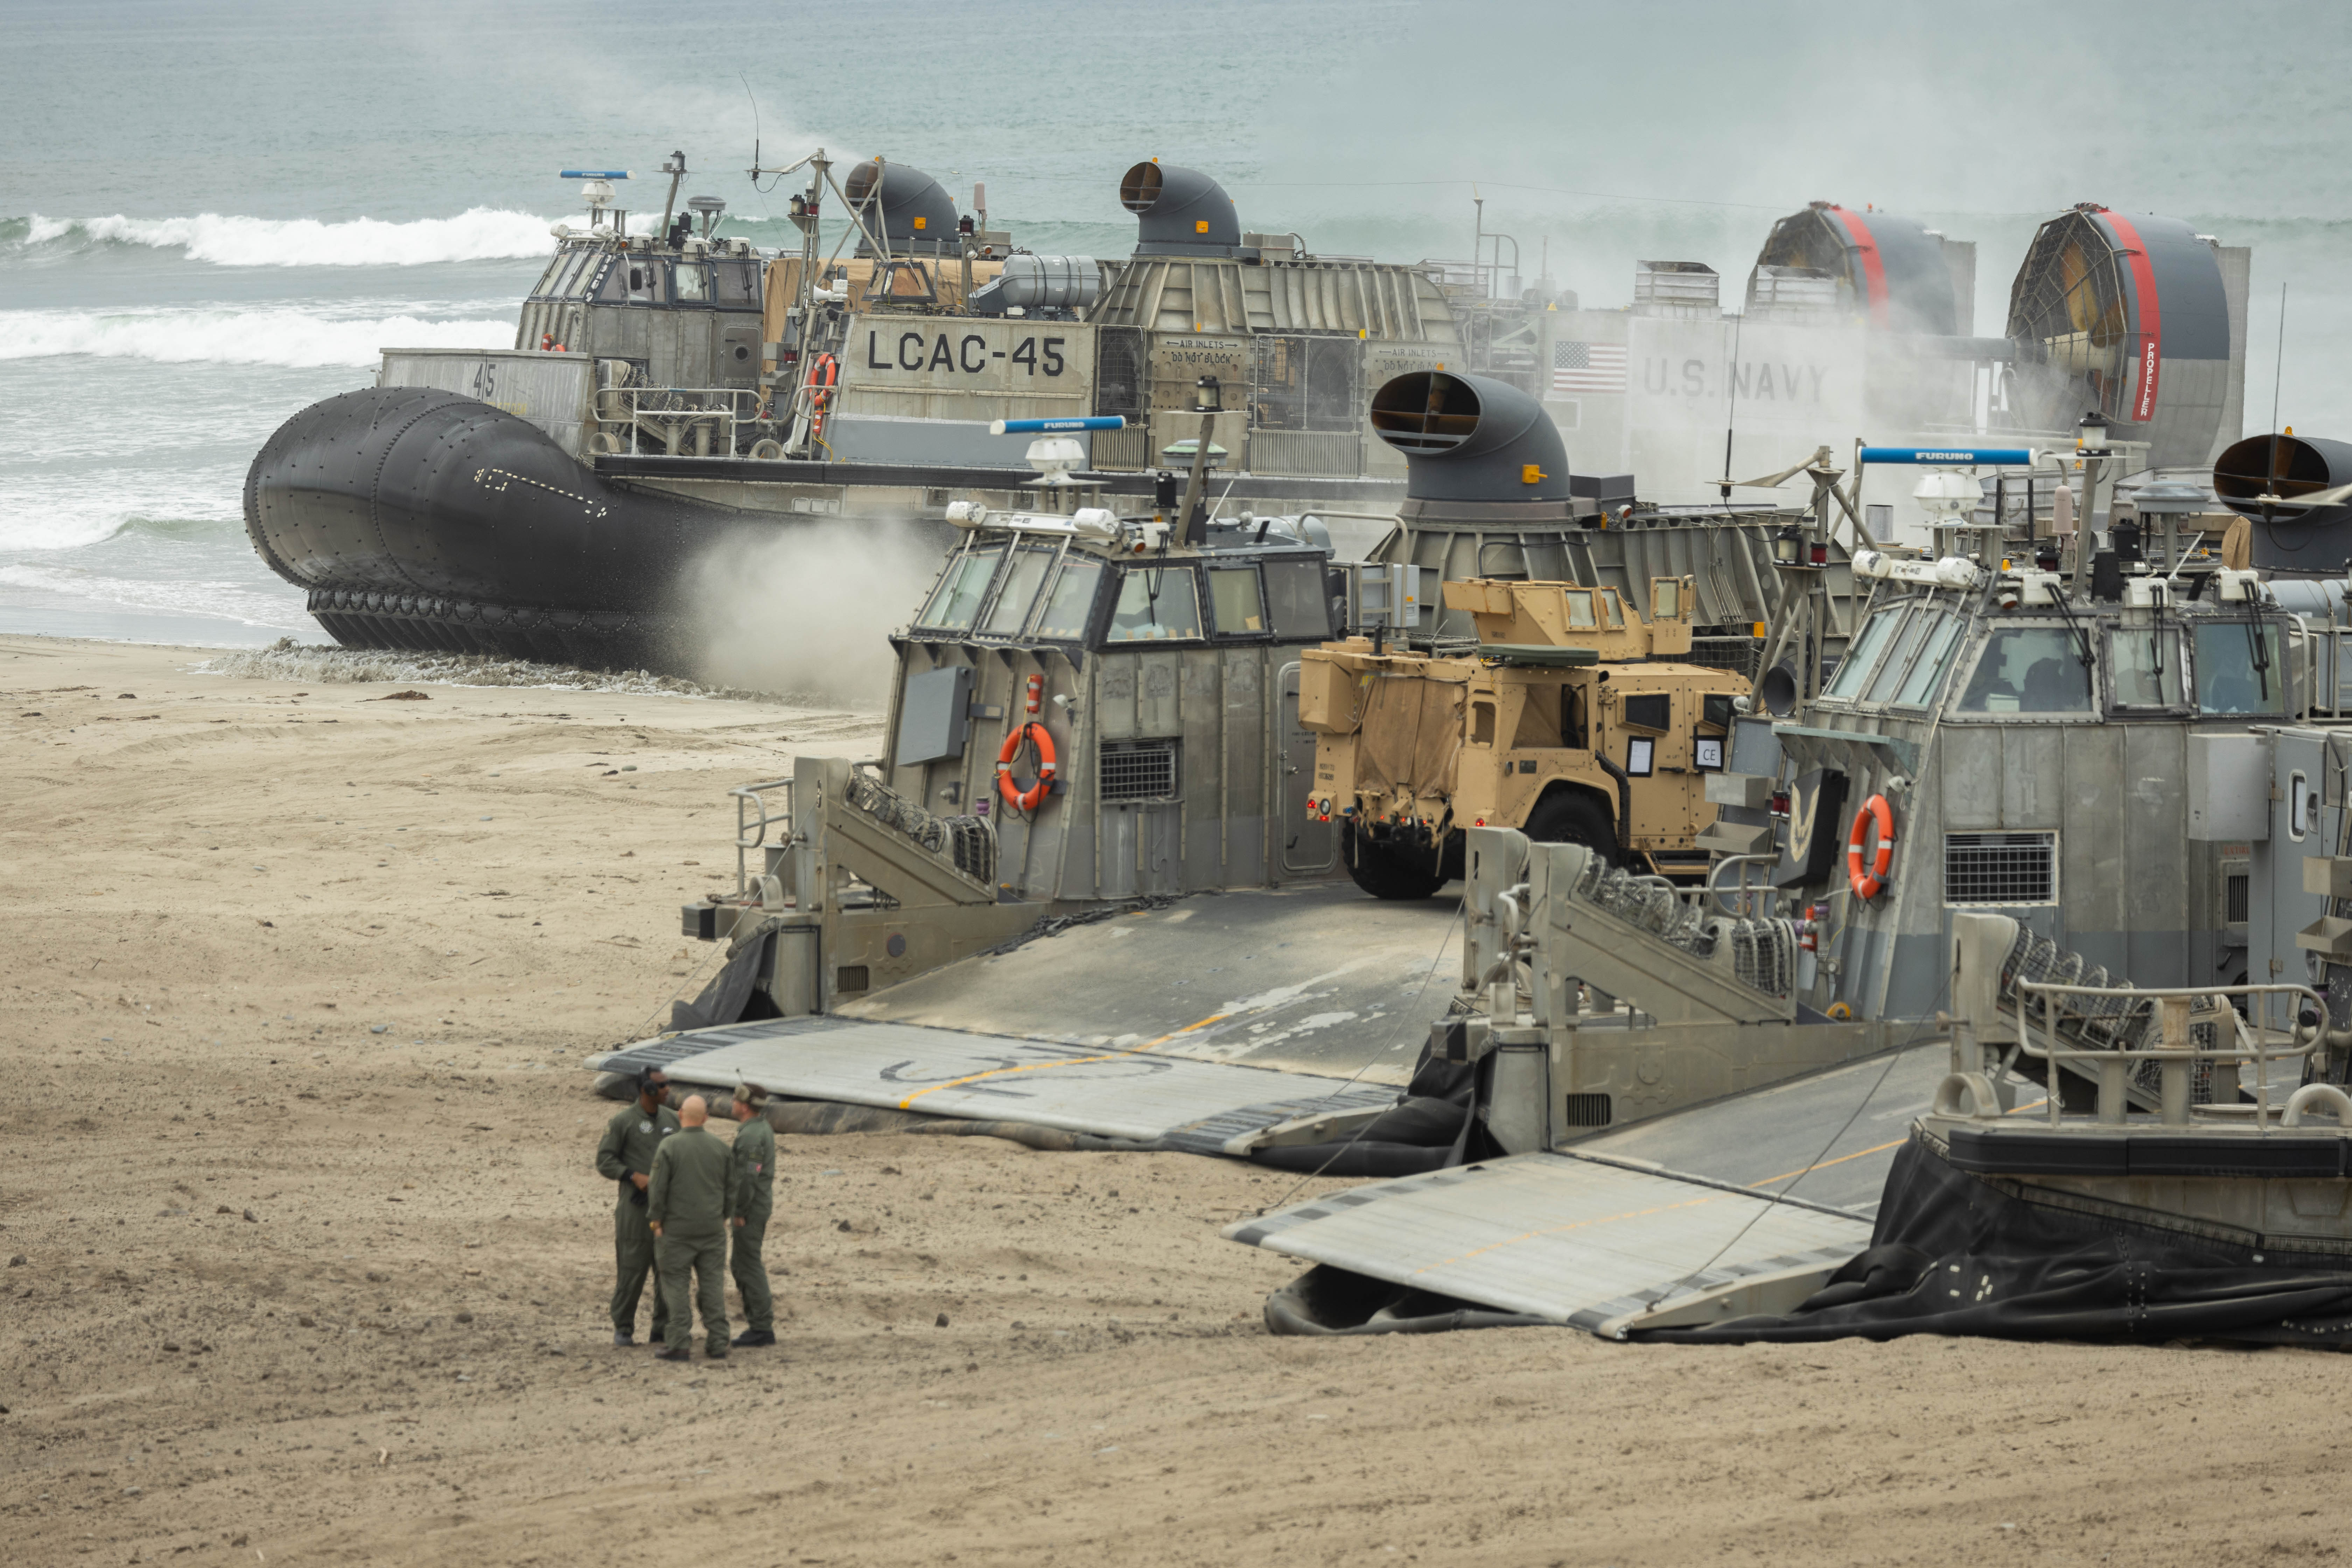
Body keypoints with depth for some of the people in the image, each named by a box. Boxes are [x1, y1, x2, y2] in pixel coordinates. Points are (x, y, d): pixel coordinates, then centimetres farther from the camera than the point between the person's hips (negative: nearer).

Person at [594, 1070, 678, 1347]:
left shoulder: (672, 1120, 11)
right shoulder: (622, 1121, -4)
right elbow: (604, 1161, -4)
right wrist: (635, 1176, -17)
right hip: (635, 1207, -5)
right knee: (632, 1267, -4)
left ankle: (663, 1328, 12)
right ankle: (623, 1329, 5)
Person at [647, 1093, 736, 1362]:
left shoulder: (670, 1146, -11)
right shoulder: (720, 1148, 2)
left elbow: (658, 1188, -11)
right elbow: (731, 1189, 9)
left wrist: (656, 1220, -1)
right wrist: (724, 1218, 20)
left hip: (676, 1229, -4)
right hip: (713, 1229, 4)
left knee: (676, 1285, 1)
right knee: (713, 1284, 8)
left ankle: (679, 1344, -3)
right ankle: (717, 1342, 8)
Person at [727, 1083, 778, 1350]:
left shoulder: (751, 1135, -20)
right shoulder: (763, 1128, 13)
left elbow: (748, 1176, -25)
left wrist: (739, 1212, -20)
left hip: (750, 1209, -10)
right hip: (759, 1205, 10)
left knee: (749, 1266, -5)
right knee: (739, 1265, 15)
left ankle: (762, 1328, -3)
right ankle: (759, 1322, 18)